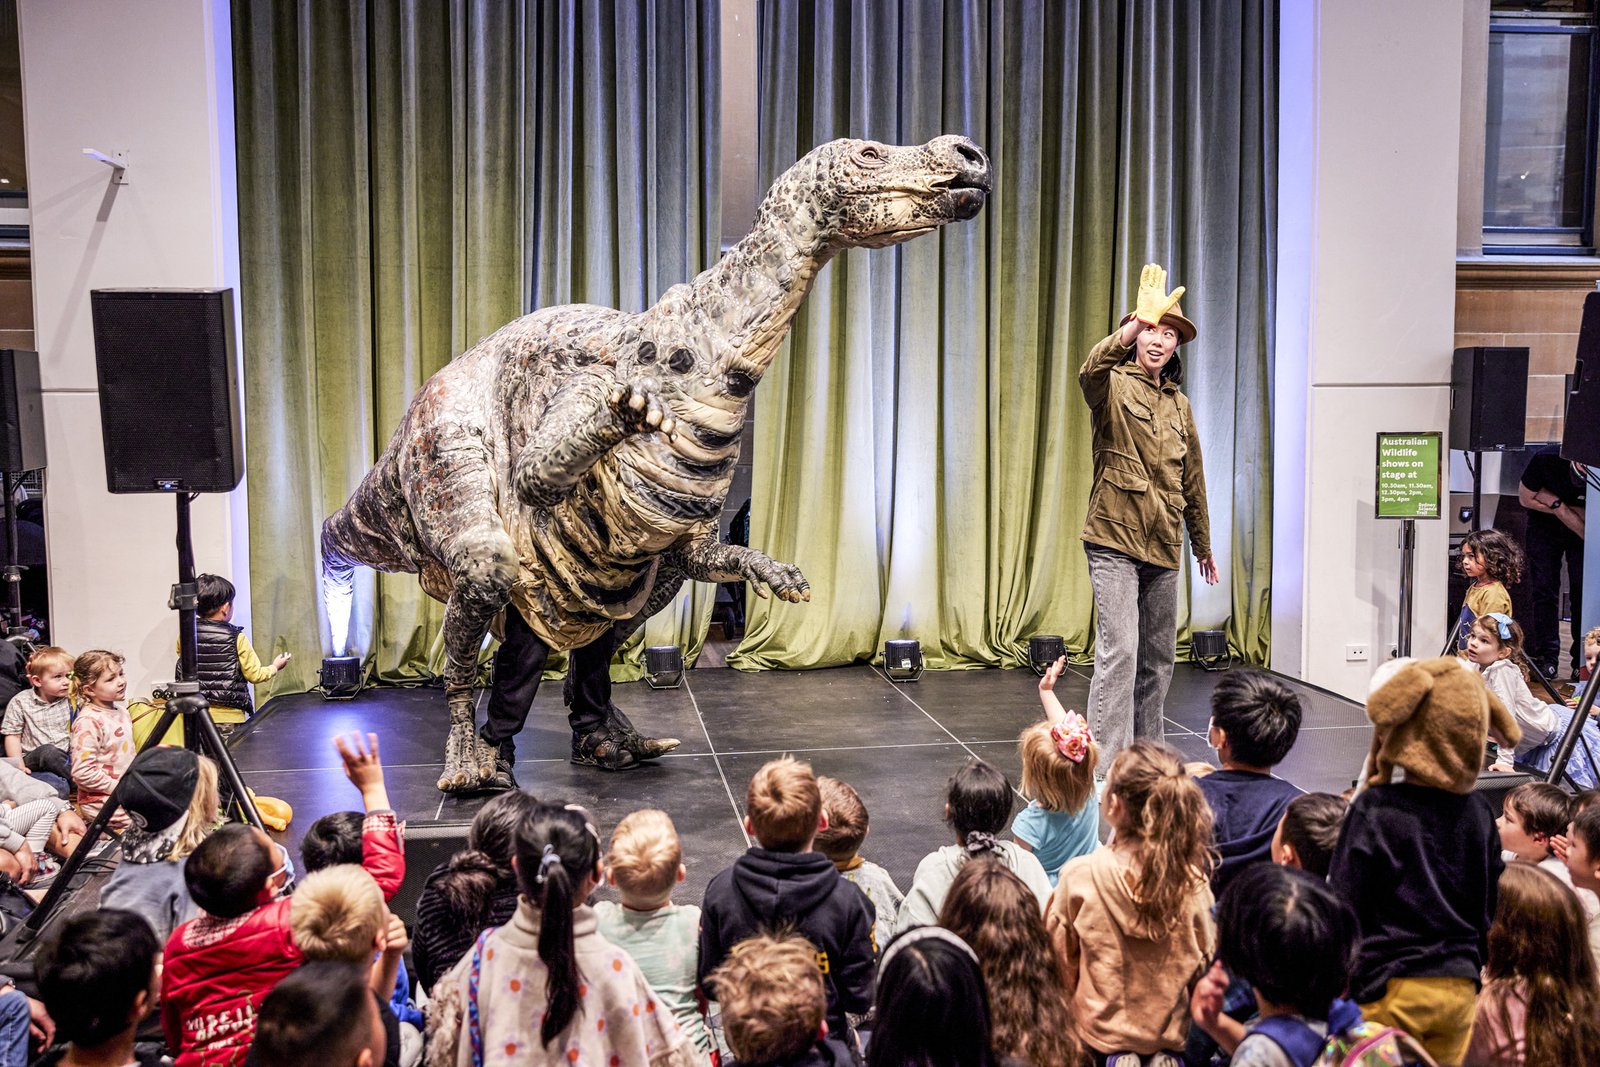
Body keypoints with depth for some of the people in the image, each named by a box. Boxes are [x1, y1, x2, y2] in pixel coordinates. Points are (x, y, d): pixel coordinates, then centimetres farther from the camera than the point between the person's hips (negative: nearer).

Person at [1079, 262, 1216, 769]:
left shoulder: (1180, 405, 18)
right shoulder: (1113, 385, 0)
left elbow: (1192, 481, 24)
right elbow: (1091, 370, -28)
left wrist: (1203, 545, 27)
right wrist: (1139, 321, -41)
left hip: (1163, 547, 7)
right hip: (1115, 541, -6)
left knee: (1158, 659, 11)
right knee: (1118, 652, -14)